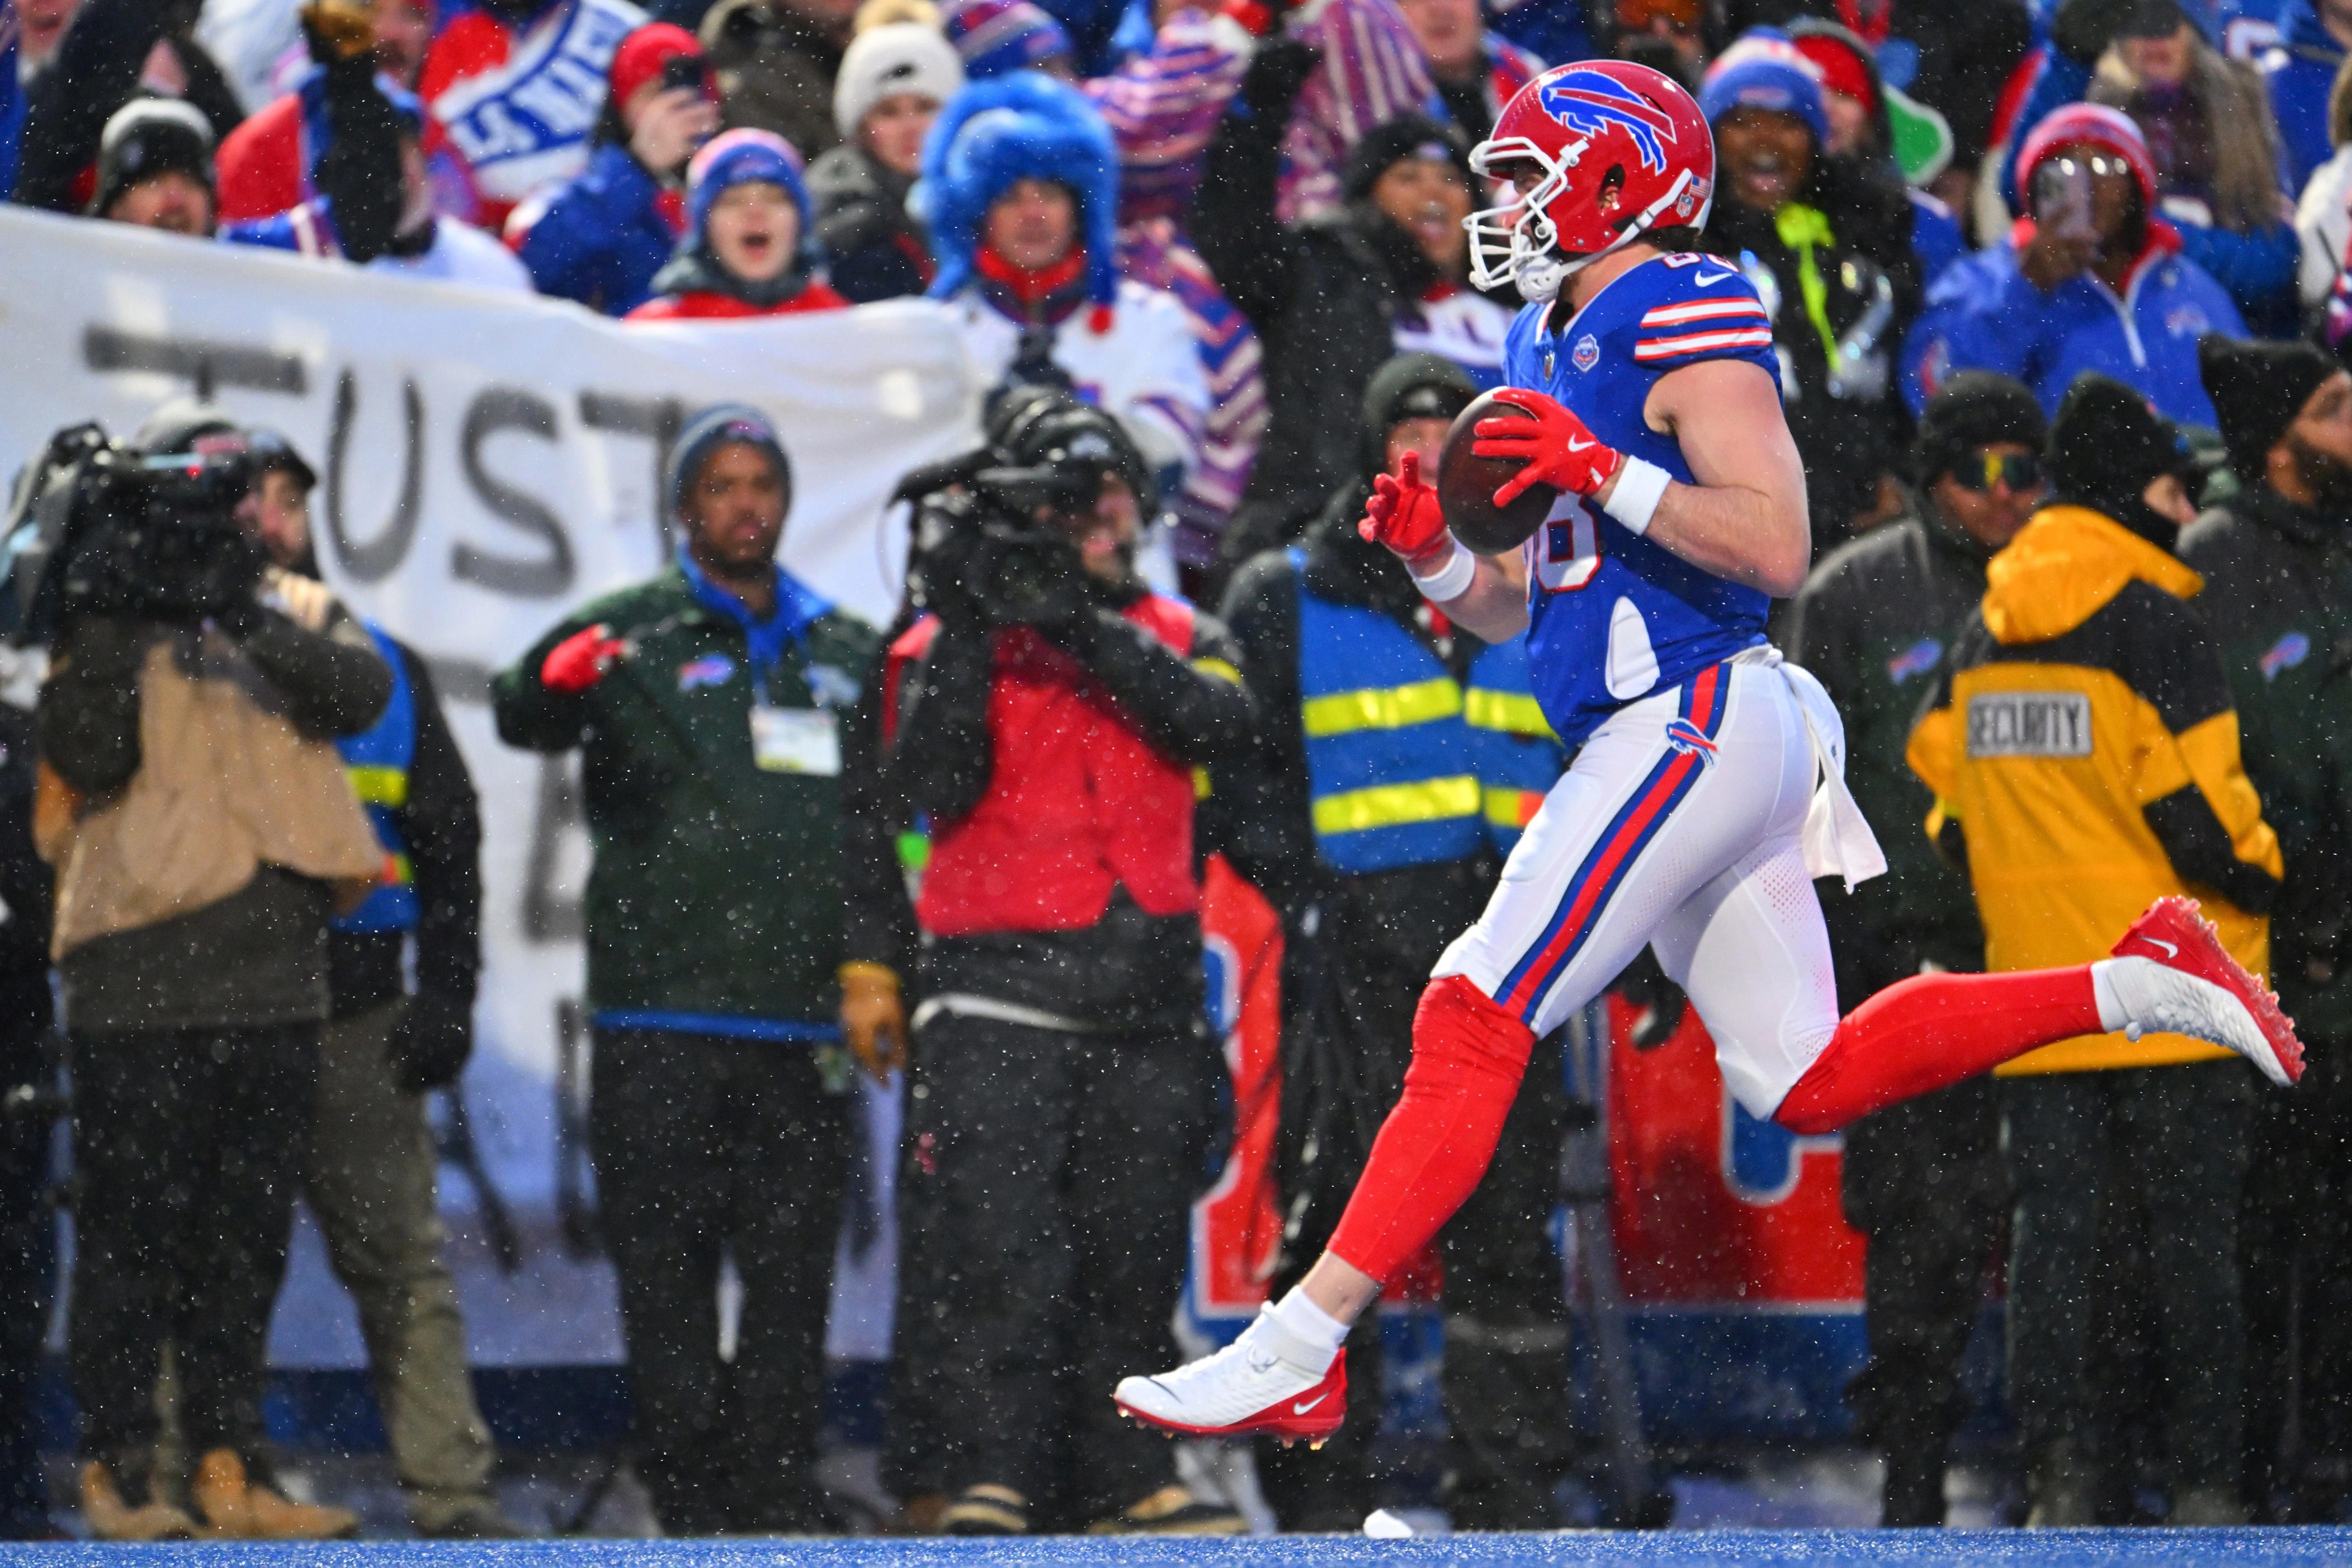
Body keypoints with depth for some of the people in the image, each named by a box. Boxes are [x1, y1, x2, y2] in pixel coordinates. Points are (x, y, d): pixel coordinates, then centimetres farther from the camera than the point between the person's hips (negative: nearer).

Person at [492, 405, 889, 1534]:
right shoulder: (633, 636, 4)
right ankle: (695, 1500, 0)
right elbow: (521, 718, -14)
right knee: (668, 1264, -4)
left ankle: (777, 1492, 7)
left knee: (795, 1267, 3)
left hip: (802, 1020, 3)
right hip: (662, 1017, -3)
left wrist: (875, 960, 11)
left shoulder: (844, 654, 17)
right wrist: (559, 682, -37)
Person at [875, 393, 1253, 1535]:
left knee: (1133, 1257, 7)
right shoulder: (948, 646, 6)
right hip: (1002, 996, -3)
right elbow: (929, 787, -10)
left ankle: (1122, 1480, 14)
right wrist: (971, 628, -17)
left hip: (1148, 1004, 3)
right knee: (997, 1249, -13)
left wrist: (1085, 626, -19)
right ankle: (985, 1487, -16)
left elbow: (1220, 724, -9)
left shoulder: (1174, 637, 14)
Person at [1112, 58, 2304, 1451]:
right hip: (1686, 746, 11)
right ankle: (2144, 986, 17)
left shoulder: (1685, 320, -10)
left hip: (1698, 724, -11)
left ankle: (1298, 1354, -16)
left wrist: (1606, 474, -23)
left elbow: (1779, 552, -19)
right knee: (1809, 1081, 12)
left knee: (1476, 1022, -14)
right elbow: (1516, 608, 23)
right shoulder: (1553, 348, 19)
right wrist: (1435, 553, 3)